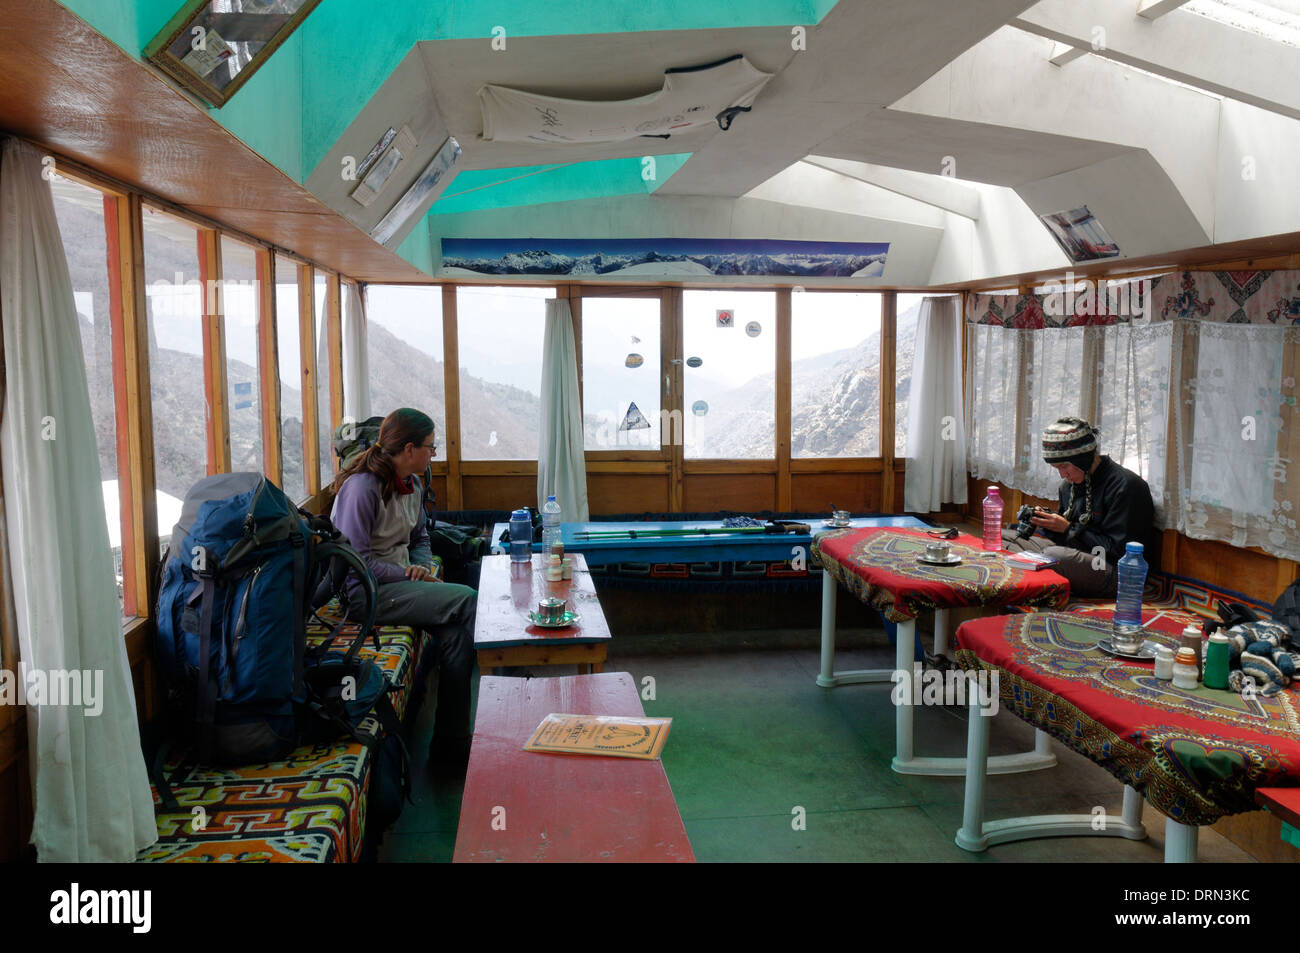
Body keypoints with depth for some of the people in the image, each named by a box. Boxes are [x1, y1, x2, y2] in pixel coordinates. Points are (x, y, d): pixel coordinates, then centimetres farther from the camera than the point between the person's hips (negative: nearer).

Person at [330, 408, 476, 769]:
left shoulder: (411, 484, 11)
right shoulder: (362, 486, -16)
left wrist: (423, 566, 3)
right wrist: (408, 574, -14)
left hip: (399, 582, 8)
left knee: (455, 630, -19)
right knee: (466, 601, -22)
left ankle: (450, 742, -12)